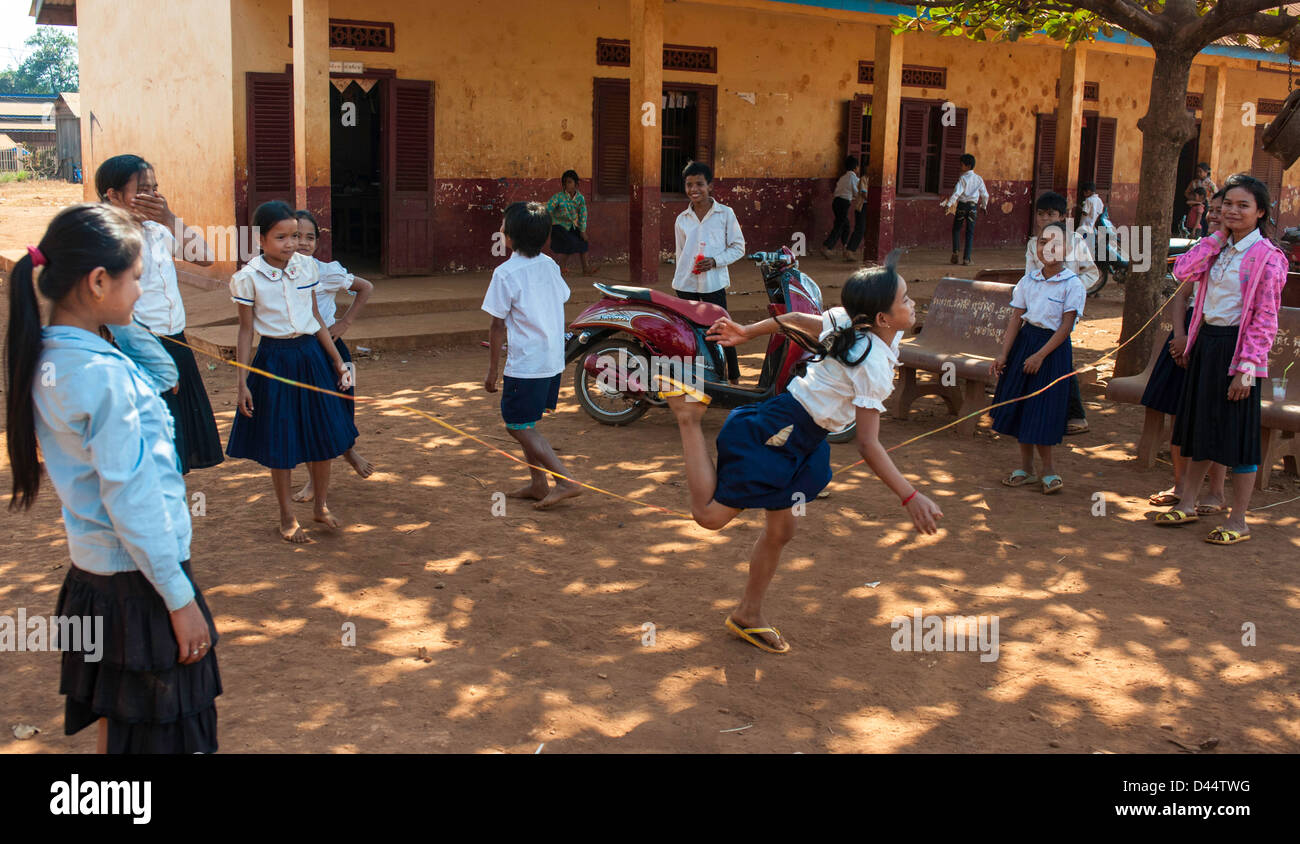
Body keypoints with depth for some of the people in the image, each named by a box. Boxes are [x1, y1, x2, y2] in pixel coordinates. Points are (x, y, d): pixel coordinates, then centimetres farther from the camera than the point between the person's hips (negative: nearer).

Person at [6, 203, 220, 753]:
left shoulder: (45, 362, 4)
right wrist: (180, 598, -15)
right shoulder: (104, 376, -23)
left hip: (91, 577, 9)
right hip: (137, 584, -8)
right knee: (166, 735, 4)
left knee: (115, 724, 21)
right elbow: (131, 502, -21)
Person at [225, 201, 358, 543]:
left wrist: (338, 361, 11)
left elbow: (317, 319, 9)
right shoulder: (249, 277, -8)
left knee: (323, 435, 8)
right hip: (274, 359, -3)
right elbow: (246, 330, -4)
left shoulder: (306, 267, 1)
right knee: (280, 440, 6)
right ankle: (287, 517, 22)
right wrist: (242, 381, -6)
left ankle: (321, 505, 28)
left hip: (311, 355, 4)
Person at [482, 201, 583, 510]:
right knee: (526, 423, 19)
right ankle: (538, 484, 23)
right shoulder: (549, 265, 5)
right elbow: (563, 300, 14)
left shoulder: (505, 273, -15)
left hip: (526, 365, -8)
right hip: (554, 361, 8)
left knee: (519, 426, 1)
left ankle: (567, 481, -5)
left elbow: (498, 325, -12)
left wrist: (492, 369, -4)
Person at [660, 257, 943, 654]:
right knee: (710, 514, -8)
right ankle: (689, 417, 3)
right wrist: (911, 497, -28)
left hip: (800, 442, 10)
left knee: (780, 529, 18)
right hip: (778, 432, -10)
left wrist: (746, 332, 27)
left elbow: (795, 320, 13)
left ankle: (748, 614, 33)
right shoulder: (874, 365, -25)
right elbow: (868, 446, -27)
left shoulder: (847, 321, 0)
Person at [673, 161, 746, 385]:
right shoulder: (682, 219, 10)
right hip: (686, 284, 3)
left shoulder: (725, 214, 1)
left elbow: (738, 247, 2)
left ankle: (734, 378, 11)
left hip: (714, 283, -3)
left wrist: (715, 261, -12)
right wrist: (678, 278, 15)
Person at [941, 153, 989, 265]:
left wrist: (948, 204, -21)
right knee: (970, 232, 6)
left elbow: (956, 193, -19)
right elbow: (985, 194, 13)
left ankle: (955, 253, -1)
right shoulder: (978, 179, 7)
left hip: (962, 205, -3)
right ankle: (966, 257, 3)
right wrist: (984, 206, 27)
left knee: (956, 229, 12)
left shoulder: (963, 178, -8)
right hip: (973, 206, 3)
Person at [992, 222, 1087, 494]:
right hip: (1024, 340, 5)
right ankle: (1026, 467, 19)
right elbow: (1016, 318, 3)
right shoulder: (1028, 280, 4)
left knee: (1041, 408, -3)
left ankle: (1048, 469, 13)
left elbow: (1066, 326, -12)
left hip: (1054, 347, -5)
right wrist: (1003, 354, -4)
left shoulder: (1072, 284, -9)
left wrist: (1040, 355, -17)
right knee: (1021, 406, 8)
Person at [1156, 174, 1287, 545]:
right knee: (1198, 427, 15)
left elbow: (1265, 319, -14)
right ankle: (1186, 504, 28)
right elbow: (1183, 270, -6)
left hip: (1237, 347, -7)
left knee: (1238, 434, 0)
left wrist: (1247, 368, -19)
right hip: (1206, 341, 7)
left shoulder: (1266, 257, -10)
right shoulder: (1218, 248, 10)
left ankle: (1238, 522, 9)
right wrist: (1219, 237, -6)